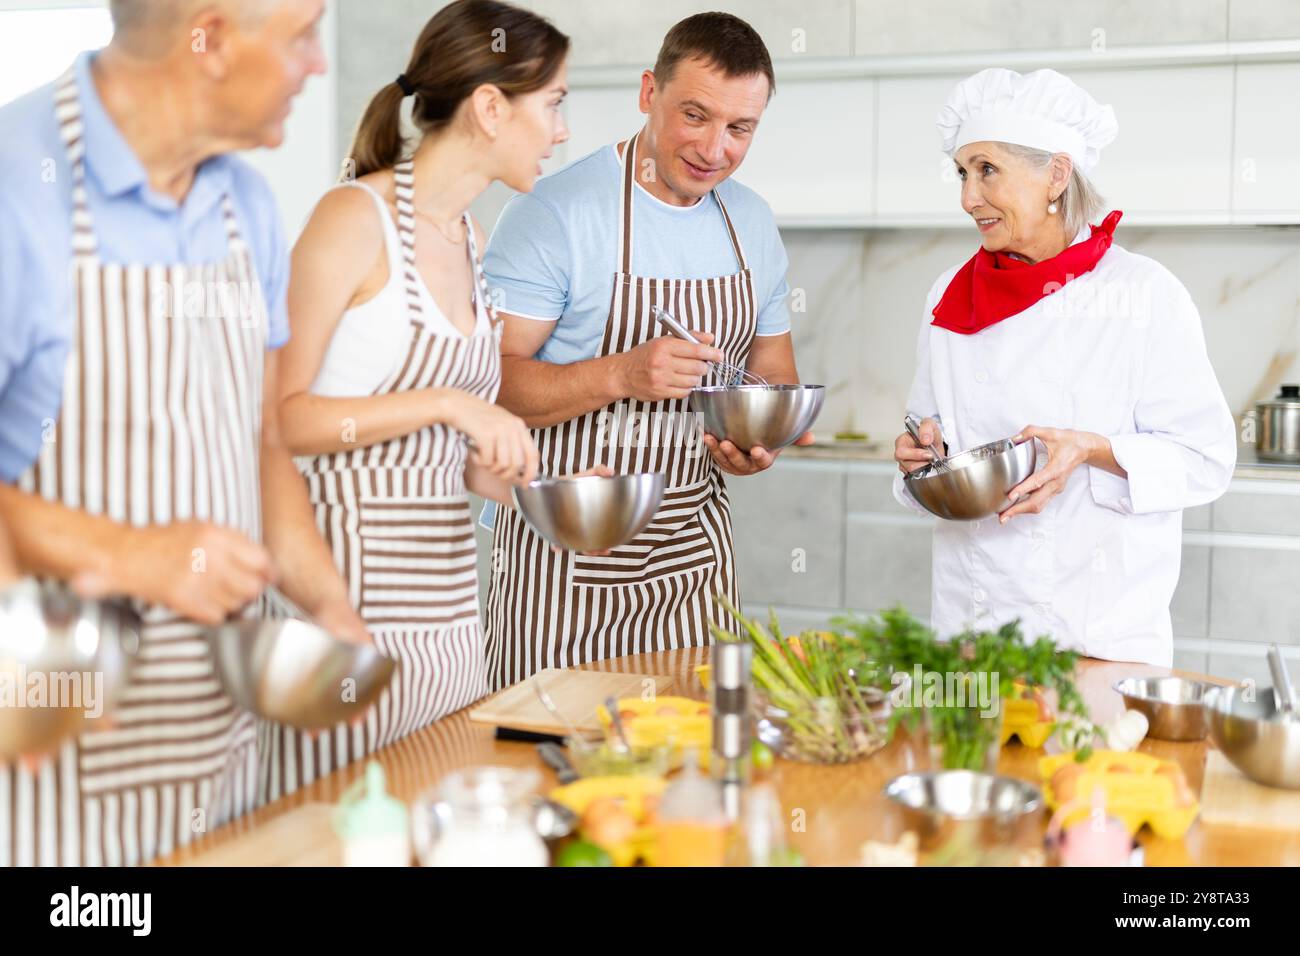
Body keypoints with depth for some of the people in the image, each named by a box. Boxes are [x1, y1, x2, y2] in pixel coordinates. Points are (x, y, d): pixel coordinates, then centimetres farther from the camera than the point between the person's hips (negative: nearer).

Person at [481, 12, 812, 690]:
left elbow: (772, 373, 17)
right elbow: (490, 381, -16)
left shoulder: (752, 224, 8)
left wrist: (762, 444, -4)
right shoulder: (555, 210, -12)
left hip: (696, 550, 5)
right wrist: (619, 375, -29)